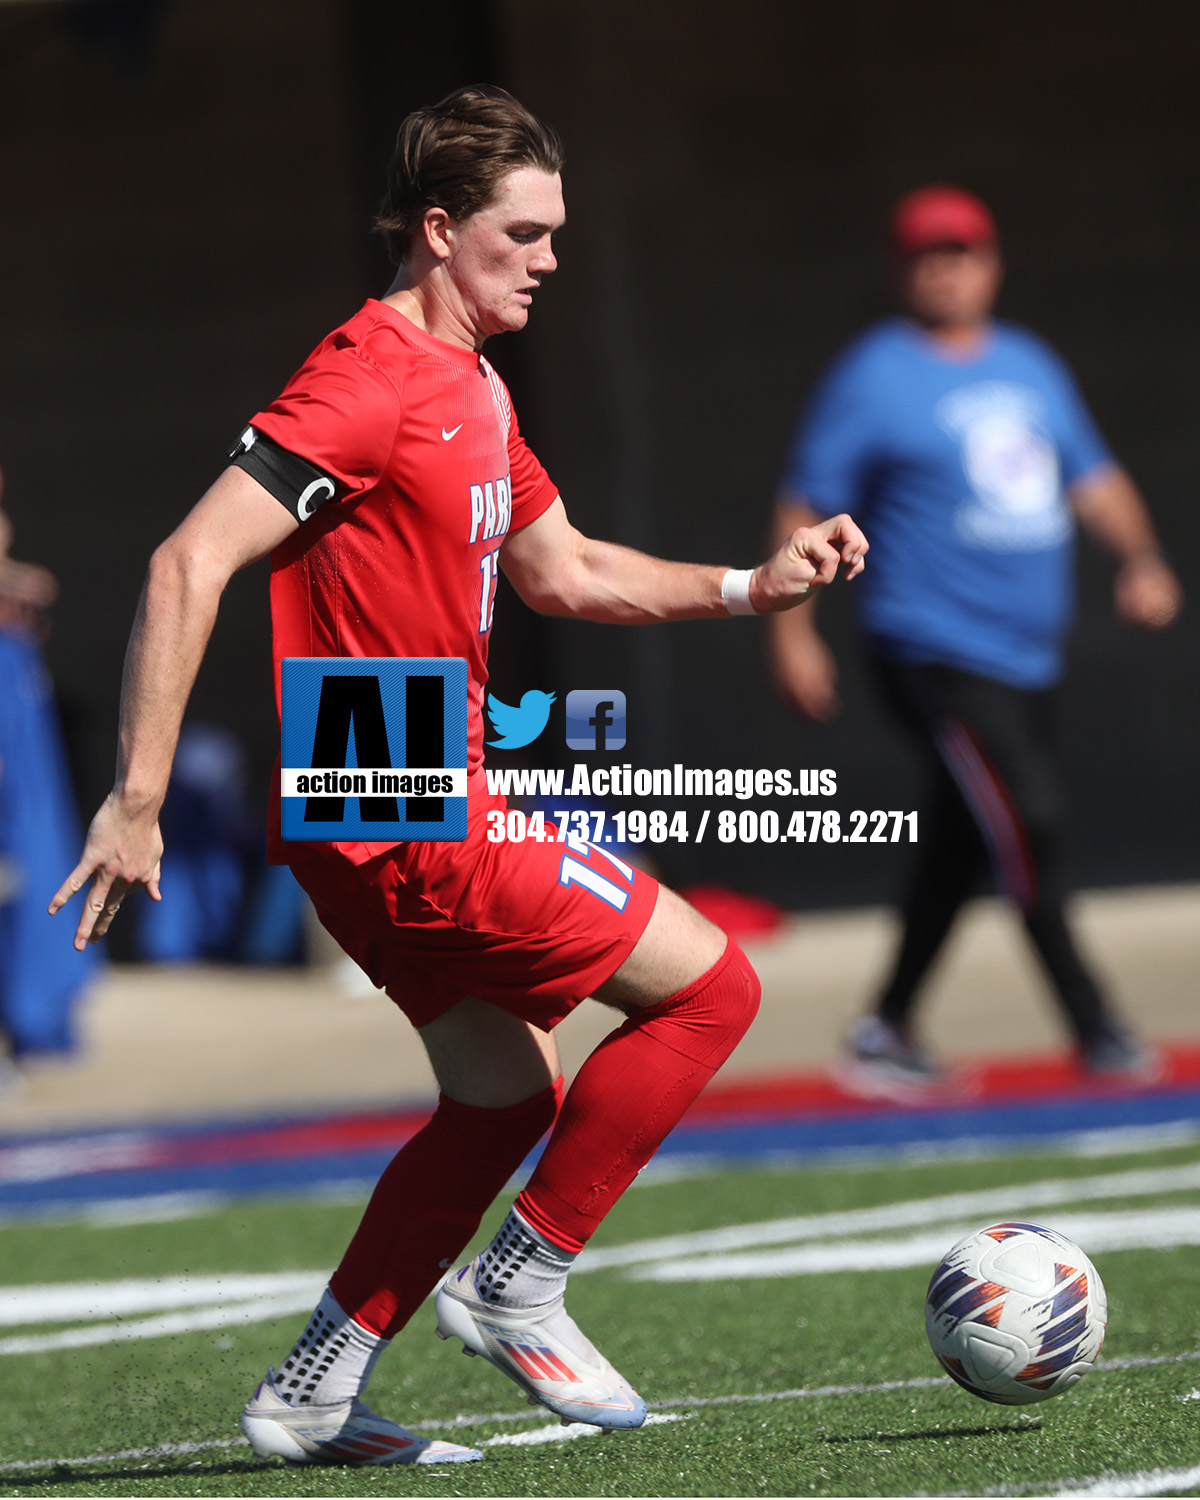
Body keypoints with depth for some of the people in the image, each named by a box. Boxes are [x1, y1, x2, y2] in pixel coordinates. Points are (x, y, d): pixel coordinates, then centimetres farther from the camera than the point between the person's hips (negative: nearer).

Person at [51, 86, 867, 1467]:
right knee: (709, 986, -5)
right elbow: (190, 566, -23)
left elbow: (562, 573, 25)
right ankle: (516, 1290, 2)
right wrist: (139, 801, -25)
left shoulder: (471, 389, 14)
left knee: (504, 1097, 17)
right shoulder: (370, 382, -18)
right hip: (411, 821, -10)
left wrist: (751, 586, 12)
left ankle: (310, 1396, 19)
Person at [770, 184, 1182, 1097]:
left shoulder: (1030, 365, 15)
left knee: (962, 847, 10)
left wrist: (1140, 559, 2)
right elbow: (807, 509, -5)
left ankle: (888, 1031, 20)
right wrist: (793, 633, -12)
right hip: (936, 653, -7)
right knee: (1030, 819, -16)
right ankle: (1093, 1026, -10)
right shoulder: (873, 377, -4)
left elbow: (1091, 476, 19)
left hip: (1029, 656, 7)